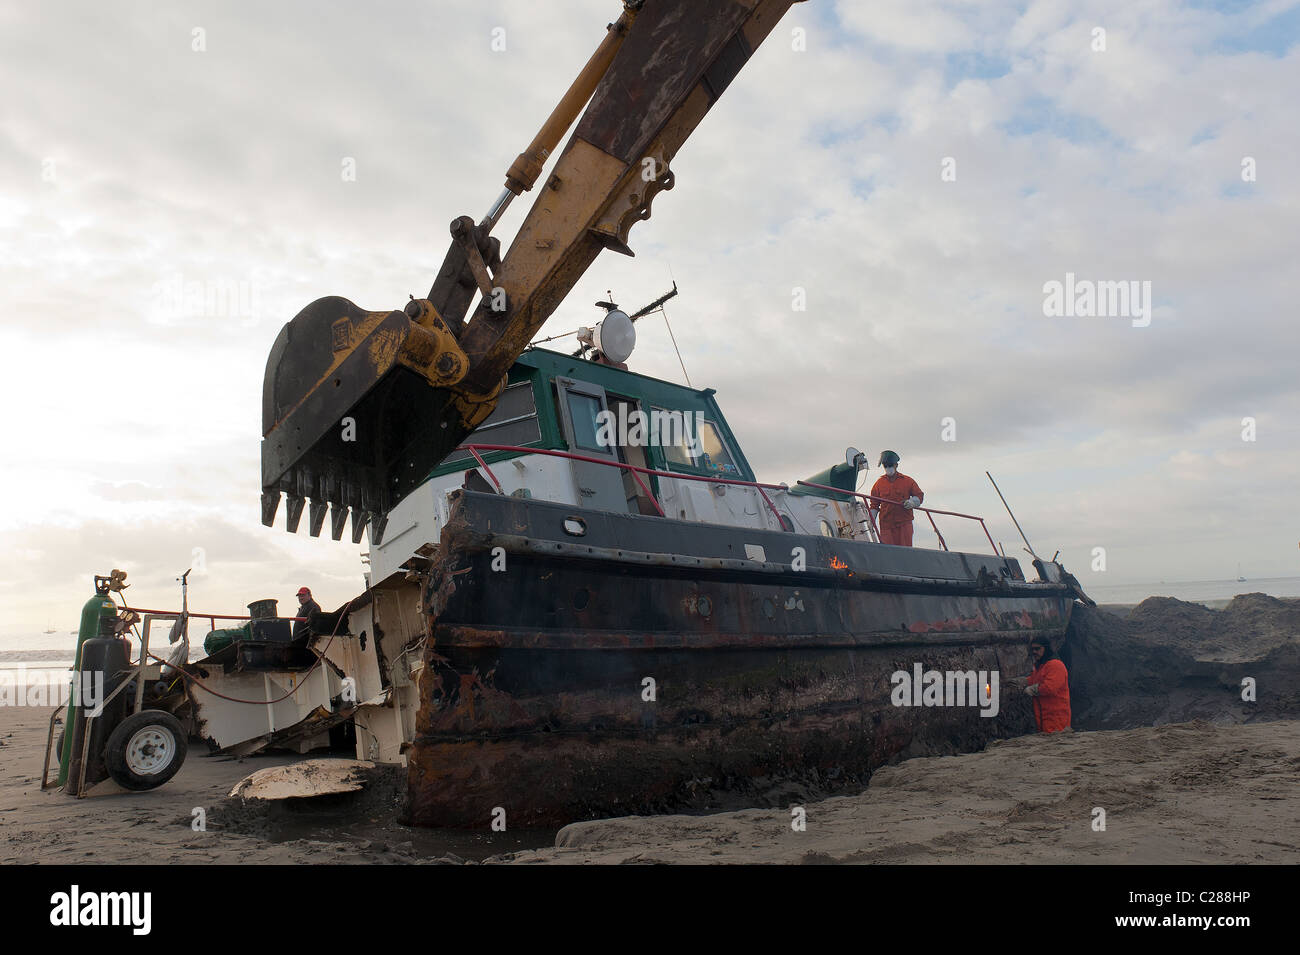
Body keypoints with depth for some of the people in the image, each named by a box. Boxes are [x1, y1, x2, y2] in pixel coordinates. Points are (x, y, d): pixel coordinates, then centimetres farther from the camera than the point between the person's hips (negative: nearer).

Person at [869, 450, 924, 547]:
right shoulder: (879, 483, 9)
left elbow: (919, 496, 13)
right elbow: (874, 505, 12)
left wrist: (912, 502, -9)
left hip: (905, 523, 0)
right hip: (886, 524, 0)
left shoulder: (907, 481, 7)